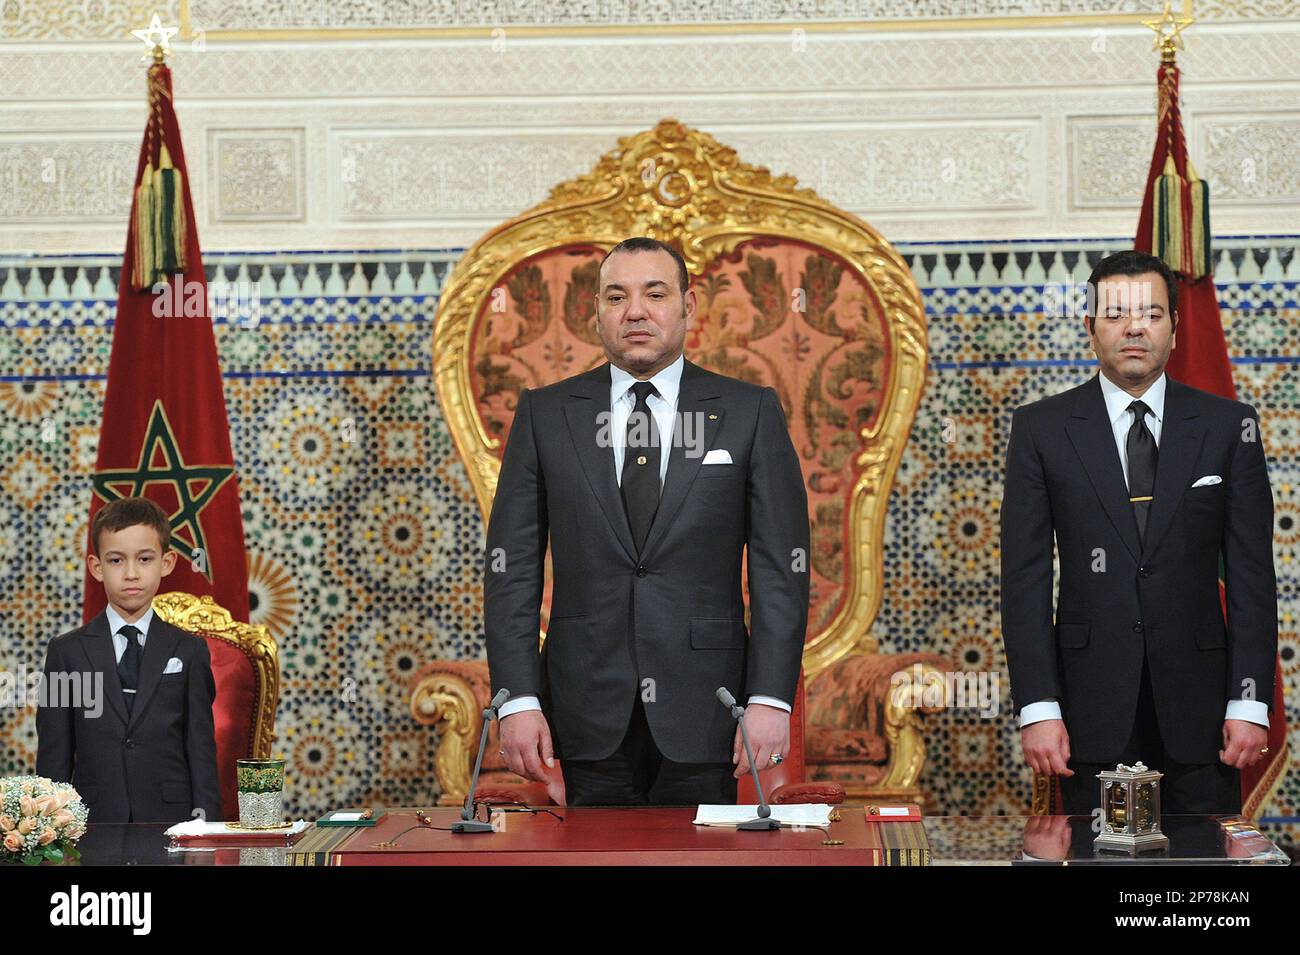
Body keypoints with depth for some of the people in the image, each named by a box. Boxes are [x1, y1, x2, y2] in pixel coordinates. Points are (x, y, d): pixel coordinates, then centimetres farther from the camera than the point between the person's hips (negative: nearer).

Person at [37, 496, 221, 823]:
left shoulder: (190, 651, 7)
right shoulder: (67, 651, 6)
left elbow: (201, 749, 4)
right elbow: (53, 756, 5)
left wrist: (205, 825, -4)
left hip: (172, 821, 0)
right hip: (93, 826, 0)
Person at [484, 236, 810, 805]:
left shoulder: (749, 412, 4)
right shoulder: (544, 413, 7)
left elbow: (781, 566, 0)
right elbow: (512, 566, 4)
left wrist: (771, 699, -8)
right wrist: (517, 700, -4)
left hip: (702, 709, -1)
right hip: (590, 710, 1)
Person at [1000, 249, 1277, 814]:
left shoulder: (1227, 426, 5)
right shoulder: (1041, 429, 3)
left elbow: (1251, 576, 4)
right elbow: (1025, 578, 0)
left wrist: (1250, 702, -4)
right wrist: (1037, 707, -7)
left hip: (1197, 700, 1)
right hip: (1093, 703, -1)